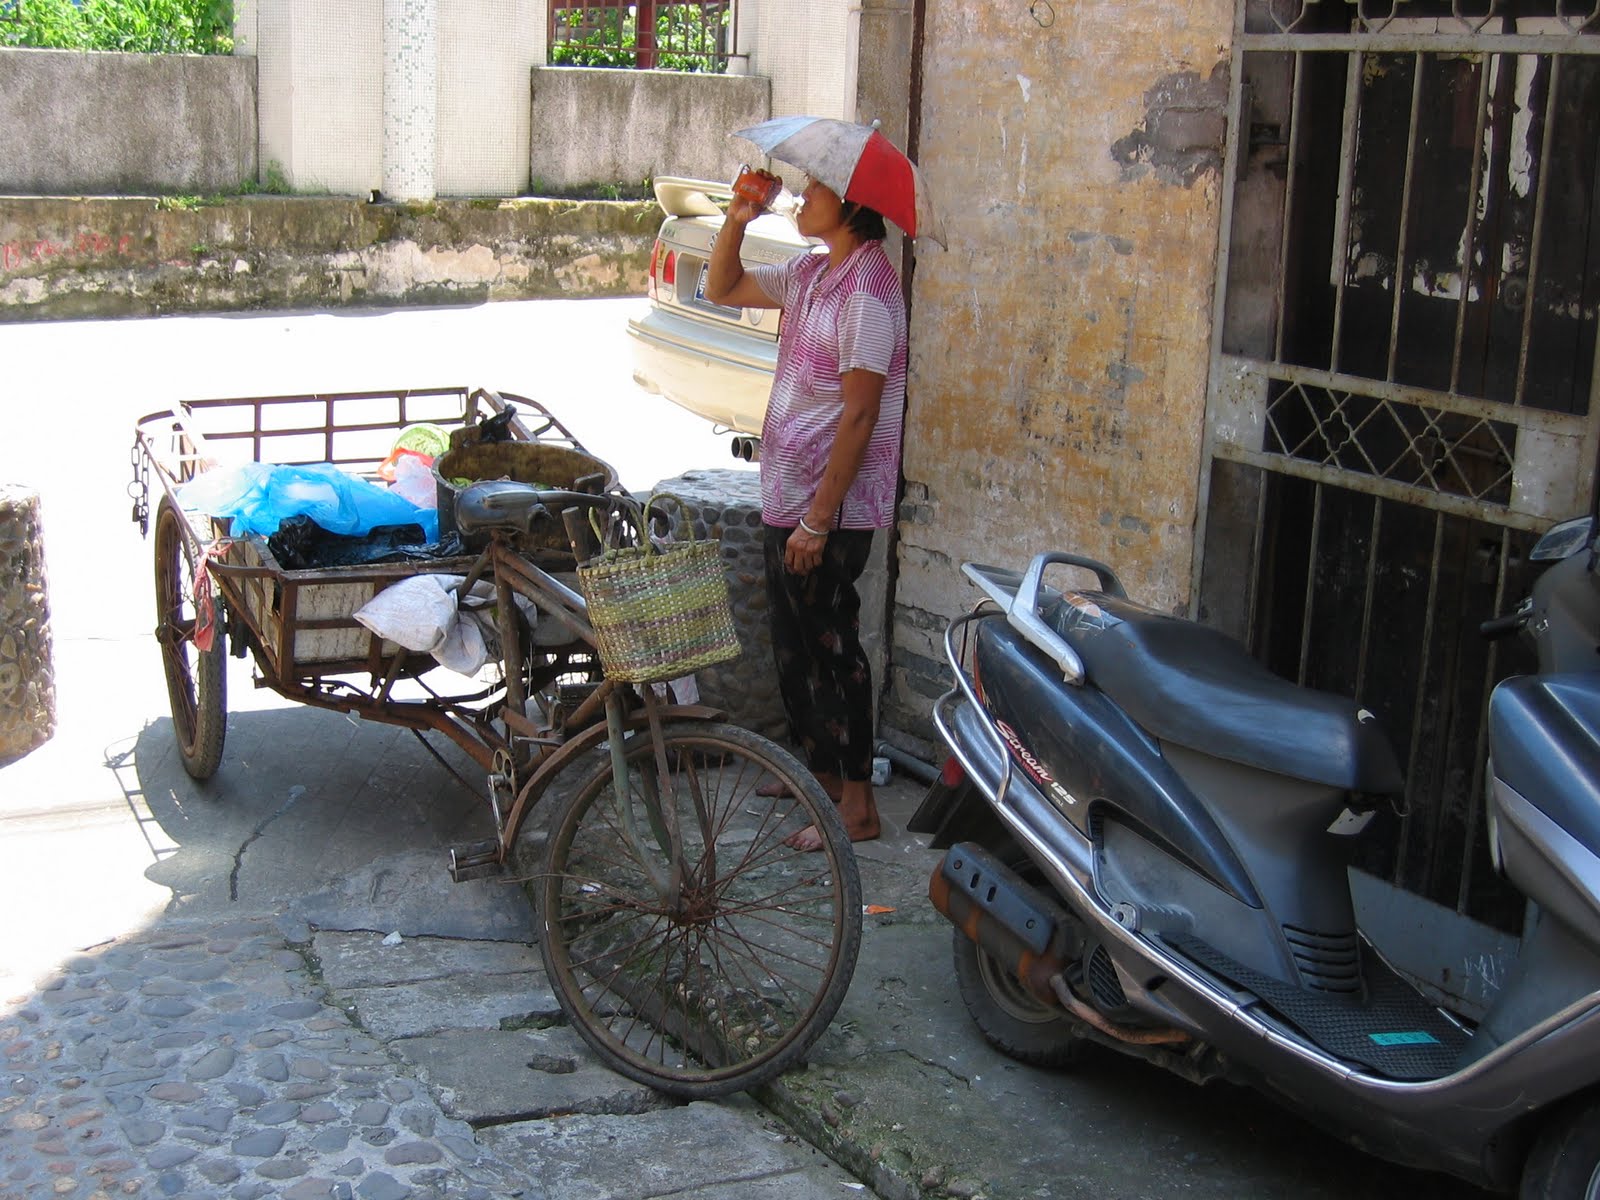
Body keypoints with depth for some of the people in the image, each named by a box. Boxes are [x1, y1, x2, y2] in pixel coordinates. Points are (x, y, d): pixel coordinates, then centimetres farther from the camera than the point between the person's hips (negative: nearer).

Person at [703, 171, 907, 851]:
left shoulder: (867, 291, -20)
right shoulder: (812, 273, 8)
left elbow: (859, 415, -22)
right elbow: (722, 290, 21)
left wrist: (819, 520, -22)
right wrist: (737, 221, 3)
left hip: (832, 505, -10)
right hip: (788, 494, 10)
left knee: (829, 644, -2)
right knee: (793, 641, 19)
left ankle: (857, 804, 7)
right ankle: (819, 769, 34)